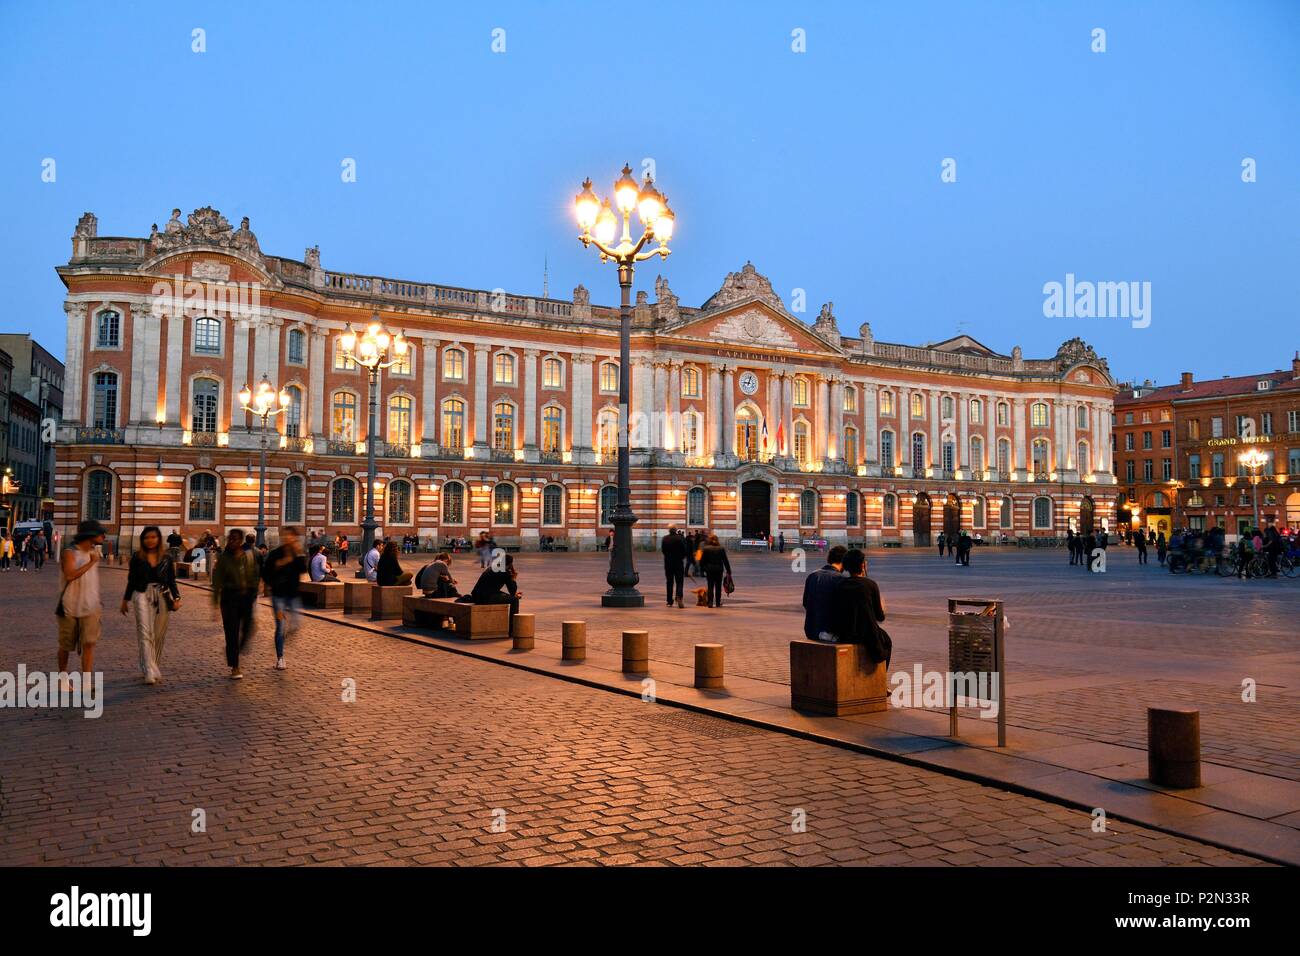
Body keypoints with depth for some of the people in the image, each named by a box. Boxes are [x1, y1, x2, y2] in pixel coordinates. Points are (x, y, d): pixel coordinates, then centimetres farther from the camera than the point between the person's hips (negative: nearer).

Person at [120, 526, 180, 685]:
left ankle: (155, 668, 23)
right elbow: (131, 580, 11)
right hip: (142, 596, -2)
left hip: (162, 597, 2)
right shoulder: (137, 557, 4)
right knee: (145, 633, -11)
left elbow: (172, 581, 9)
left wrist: (176, 598, -2)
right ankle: (150, 672, -14)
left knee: (159, 636, 7)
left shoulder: (167, 558, 6)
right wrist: (125, 600, 12)